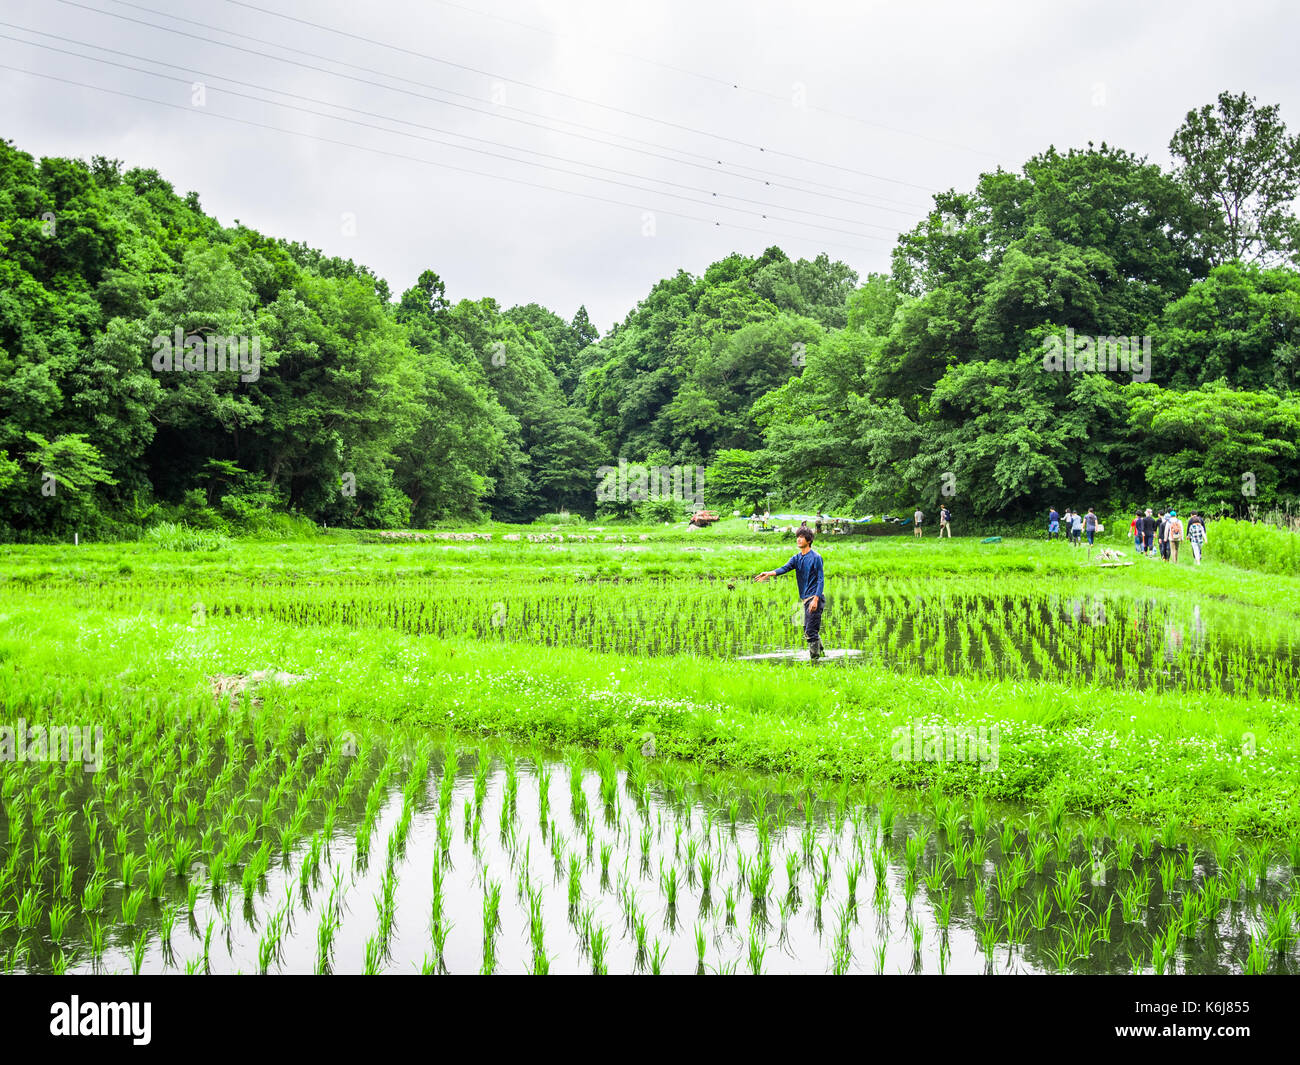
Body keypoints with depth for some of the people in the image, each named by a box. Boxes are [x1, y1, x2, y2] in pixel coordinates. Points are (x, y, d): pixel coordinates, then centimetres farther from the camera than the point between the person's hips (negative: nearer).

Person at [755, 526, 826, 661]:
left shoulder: (815, 557, -9)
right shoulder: (796, 558, 12)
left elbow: (820, 580, -12)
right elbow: (785, 568, -5)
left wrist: (816, 599, -21)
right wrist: (769, 573, -24)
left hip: (815, 598, -8)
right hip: (806, 599, 8)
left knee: (811, 631, -11)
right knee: (808, 630, 16)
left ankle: (814, 658, -5)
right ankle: (820, 652, 31)